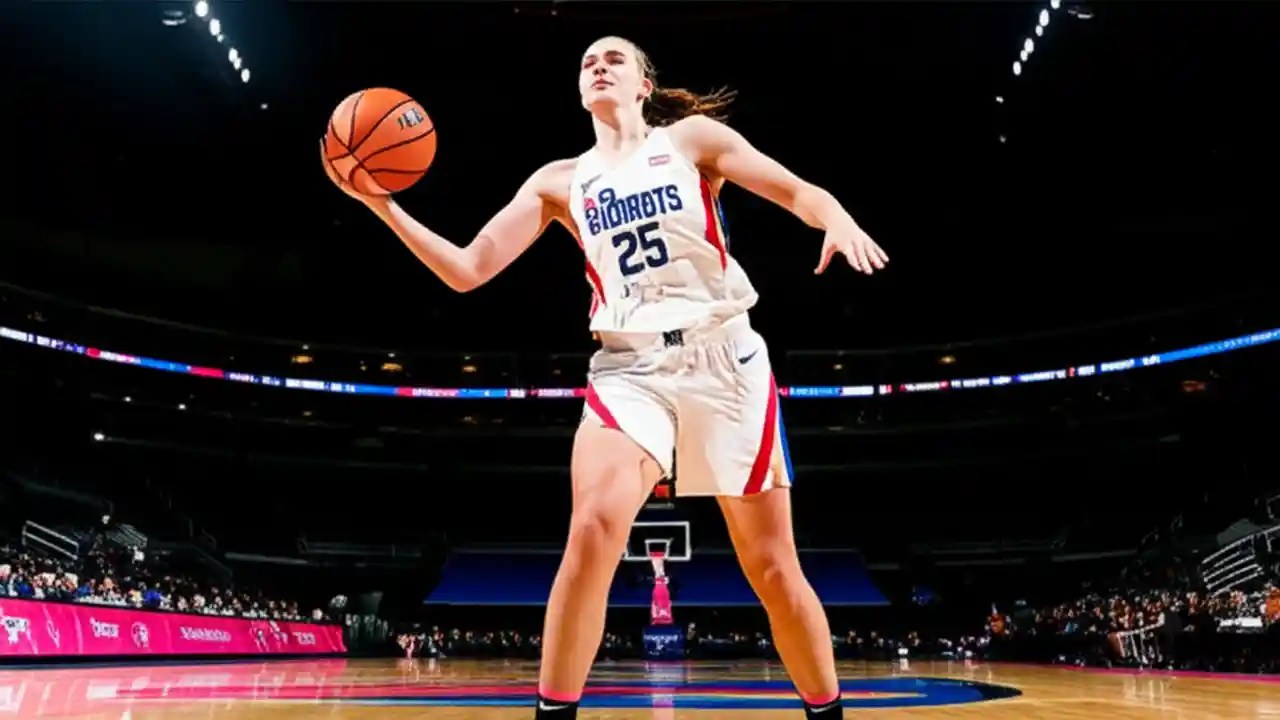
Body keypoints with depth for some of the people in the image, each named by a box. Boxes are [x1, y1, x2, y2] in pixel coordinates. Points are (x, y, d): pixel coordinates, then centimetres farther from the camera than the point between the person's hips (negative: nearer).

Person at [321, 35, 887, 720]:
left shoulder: (692, 138, 6)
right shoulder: (560, 181, 11)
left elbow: (798, 191, 0)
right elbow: (467, 270, 4)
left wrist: (838, 222, -23)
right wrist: (383, 206, -7)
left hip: (723, 357, -1)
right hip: (629, 367, 1)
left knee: (771, 567, 3)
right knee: (594, 528, -24)